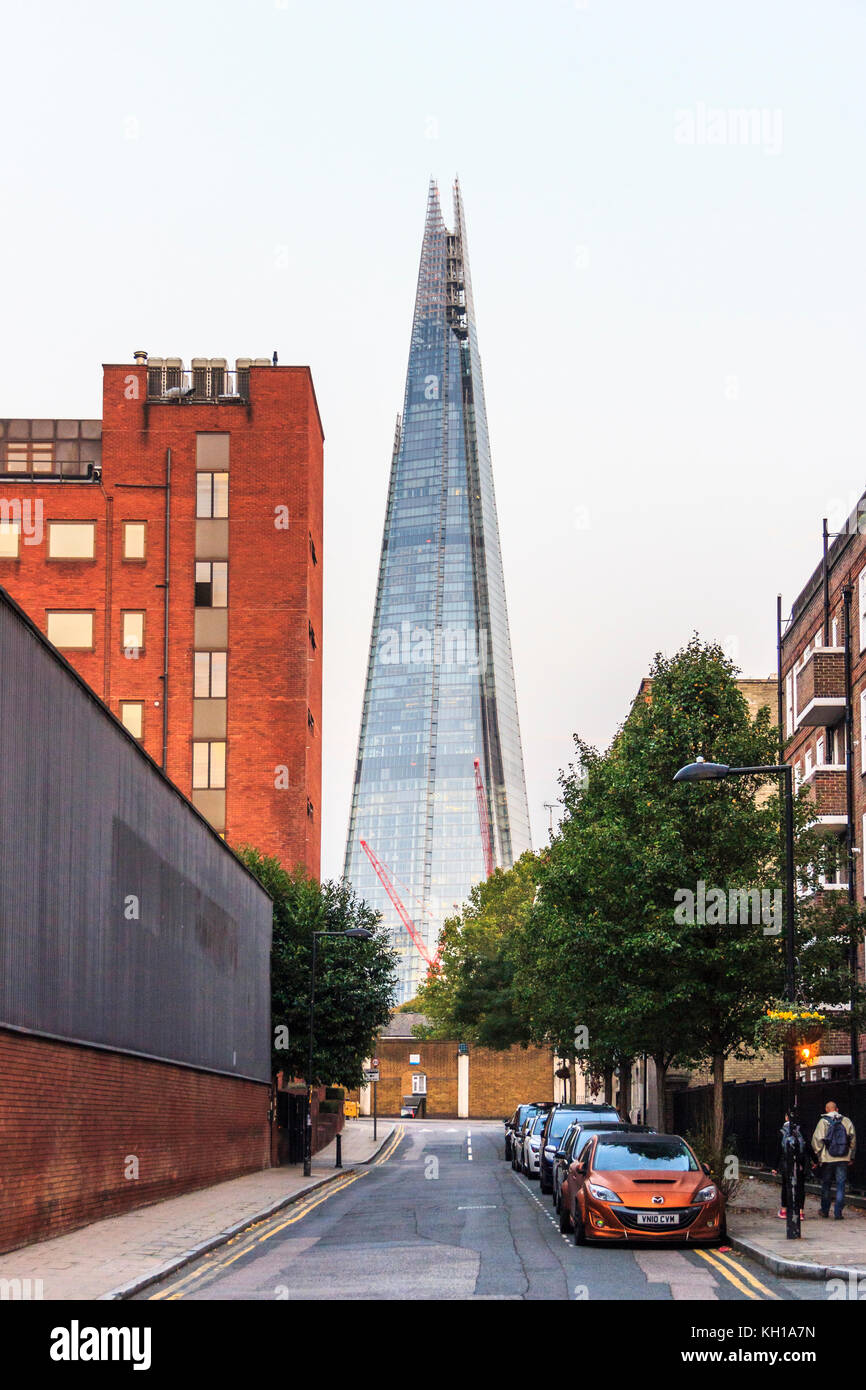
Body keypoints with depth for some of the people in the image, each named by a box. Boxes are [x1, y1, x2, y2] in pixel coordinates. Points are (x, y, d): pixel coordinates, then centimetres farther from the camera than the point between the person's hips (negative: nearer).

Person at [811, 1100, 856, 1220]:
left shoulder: (823, 1122, -4)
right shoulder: (846, 1121, 2)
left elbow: (816, 1140, -7)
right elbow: (853, 1139, 5)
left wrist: (818, 1156, 4)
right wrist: (851, 1156, 13)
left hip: (827, 1159, -1)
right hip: (843, 1159, 1)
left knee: (826, 1185, 14)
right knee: (841, 1185, 4)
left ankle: (825, 1210, 23)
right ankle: (838, 1212, -2)